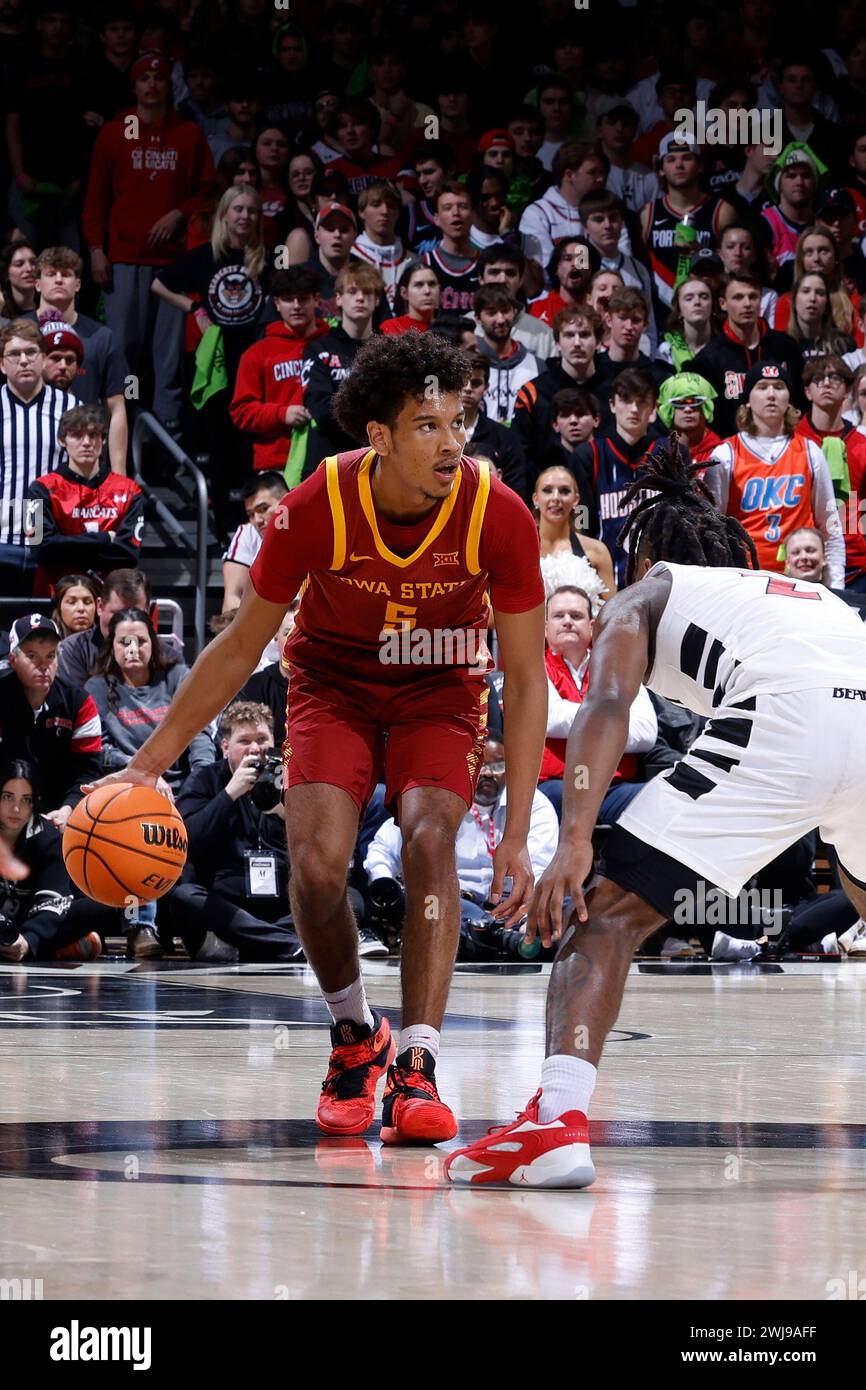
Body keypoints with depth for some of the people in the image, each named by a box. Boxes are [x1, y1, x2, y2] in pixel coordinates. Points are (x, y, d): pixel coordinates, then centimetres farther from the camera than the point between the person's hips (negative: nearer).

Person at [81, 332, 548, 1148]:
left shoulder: (497, 516, -24)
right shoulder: (317, 509, -24)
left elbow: (525, 680, -16)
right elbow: (242, 645, -10)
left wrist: (517, 832, -20)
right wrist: (150, 763, -11)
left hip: (440, 694, 0)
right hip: (332, 685, 0)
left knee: (430, 844, -25)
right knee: (317, 862, -19)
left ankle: (416, 1071, -24)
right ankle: (354, 1035, 8)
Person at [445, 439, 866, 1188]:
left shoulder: (646, 593, 26)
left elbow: (608, 704, 6)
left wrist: (574, 840, -6)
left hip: (785, 719, -5)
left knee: (610, 914, 1)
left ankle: (559, 1118, -19)